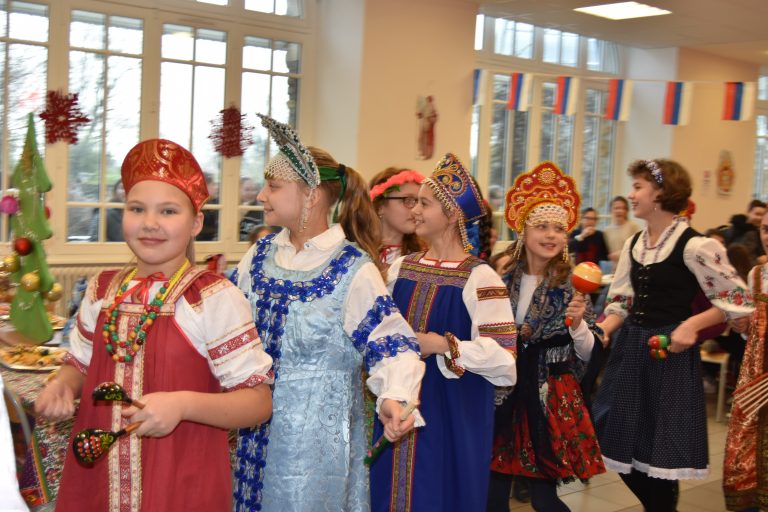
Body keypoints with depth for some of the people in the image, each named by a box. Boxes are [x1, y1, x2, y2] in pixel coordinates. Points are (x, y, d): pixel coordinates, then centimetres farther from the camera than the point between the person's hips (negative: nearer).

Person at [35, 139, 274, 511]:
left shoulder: (216, 298, -13)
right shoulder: (101, 291, 2)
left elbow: (259, 403, -13)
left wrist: (183, 404, -26)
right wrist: (62, 385, -4)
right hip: (96, 480, 5)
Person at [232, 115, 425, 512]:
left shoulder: (353, 269, -15)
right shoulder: (262, 254, 3)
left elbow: (390, 339, -20)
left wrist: (394, 398, -37)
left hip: (316, 429, -6)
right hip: (255, 421, 6)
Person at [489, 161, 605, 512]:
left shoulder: (570, 286, -6)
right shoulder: (501, 279, 1)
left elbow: (590, 354, -8)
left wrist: (577, 322, -24)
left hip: (549, 400, -3)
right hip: (502, 394, 3)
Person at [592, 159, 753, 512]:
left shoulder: (693, 245, -14)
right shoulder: (633, 244, 7)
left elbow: (739, 301, -10)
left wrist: (693, 324, -21)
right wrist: (601, 332, -6)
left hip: (670, 352, -7)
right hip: (630, 349, 7)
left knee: (660, 449, 1)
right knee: (621, 444, 11)